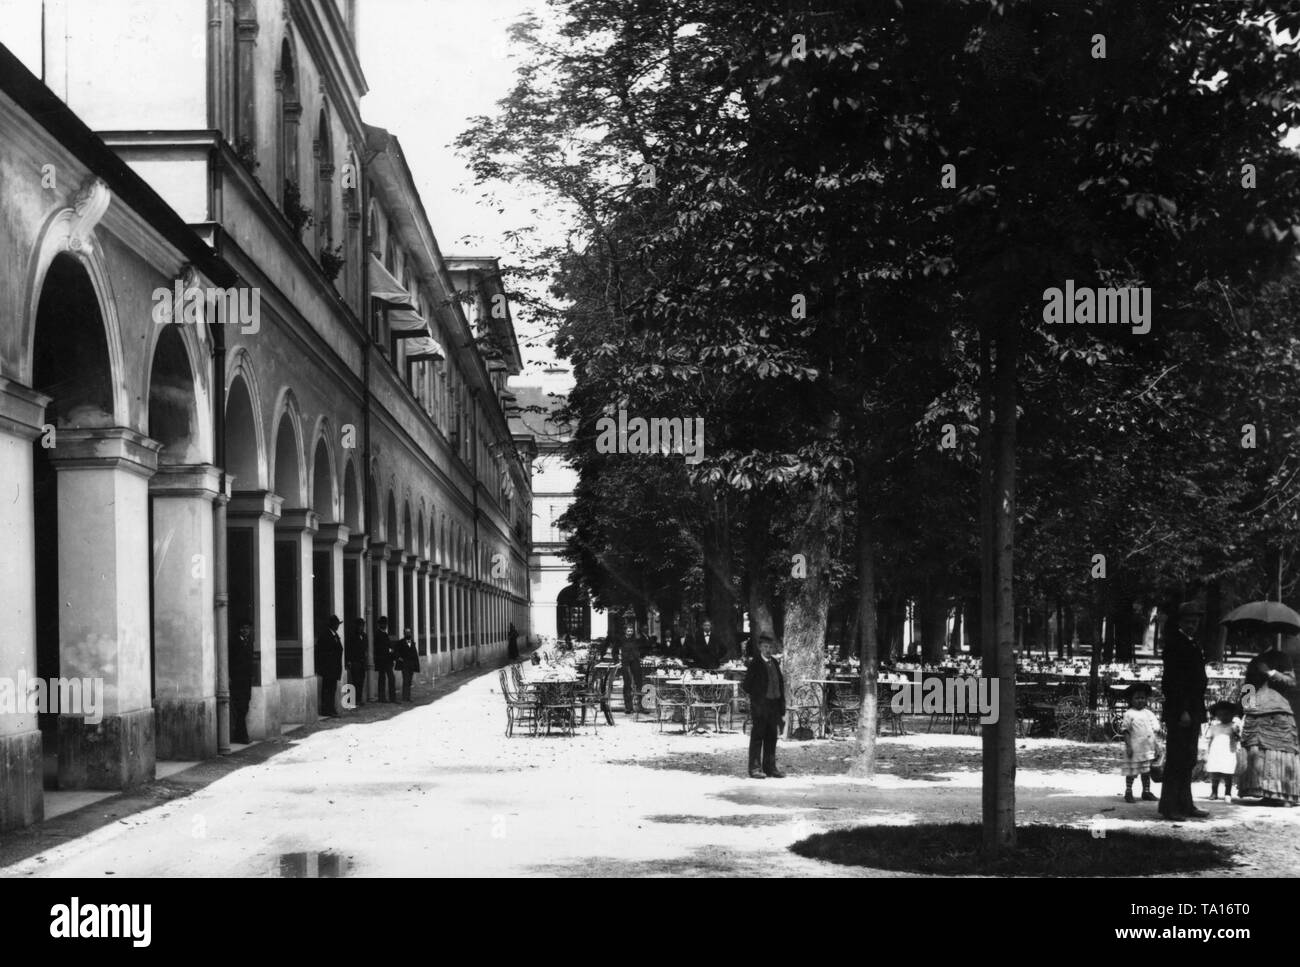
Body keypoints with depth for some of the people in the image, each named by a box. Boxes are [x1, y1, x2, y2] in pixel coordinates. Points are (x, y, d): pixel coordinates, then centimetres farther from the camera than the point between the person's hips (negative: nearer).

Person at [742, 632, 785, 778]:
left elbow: (781, 686, 16)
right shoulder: (755, 664, -4)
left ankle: (770, 767, 14)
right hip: (759, 707, -6)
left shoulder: (775, 663, 13)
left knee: (771, 738, 8)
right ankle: (755, 768, -1)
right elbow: (746, 686, -4)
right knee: (757, 737, -3)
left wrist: (782, 710, 13)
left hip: (774, 706, 6)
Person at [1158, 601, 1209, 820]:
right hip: (1179, 711, -9)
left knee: (1187, 761, 12)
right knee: (1176, 759, -7)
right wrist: (1183, 711, -21)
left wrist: (1198, 714, 18)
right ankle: (1168, 807, -5)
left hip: (1193, 710, 9)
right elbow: (1174, 679, -17)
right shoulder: (1174, 642, -10)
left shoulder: (1194, 644, 18)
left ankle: (1184, 804, 17)